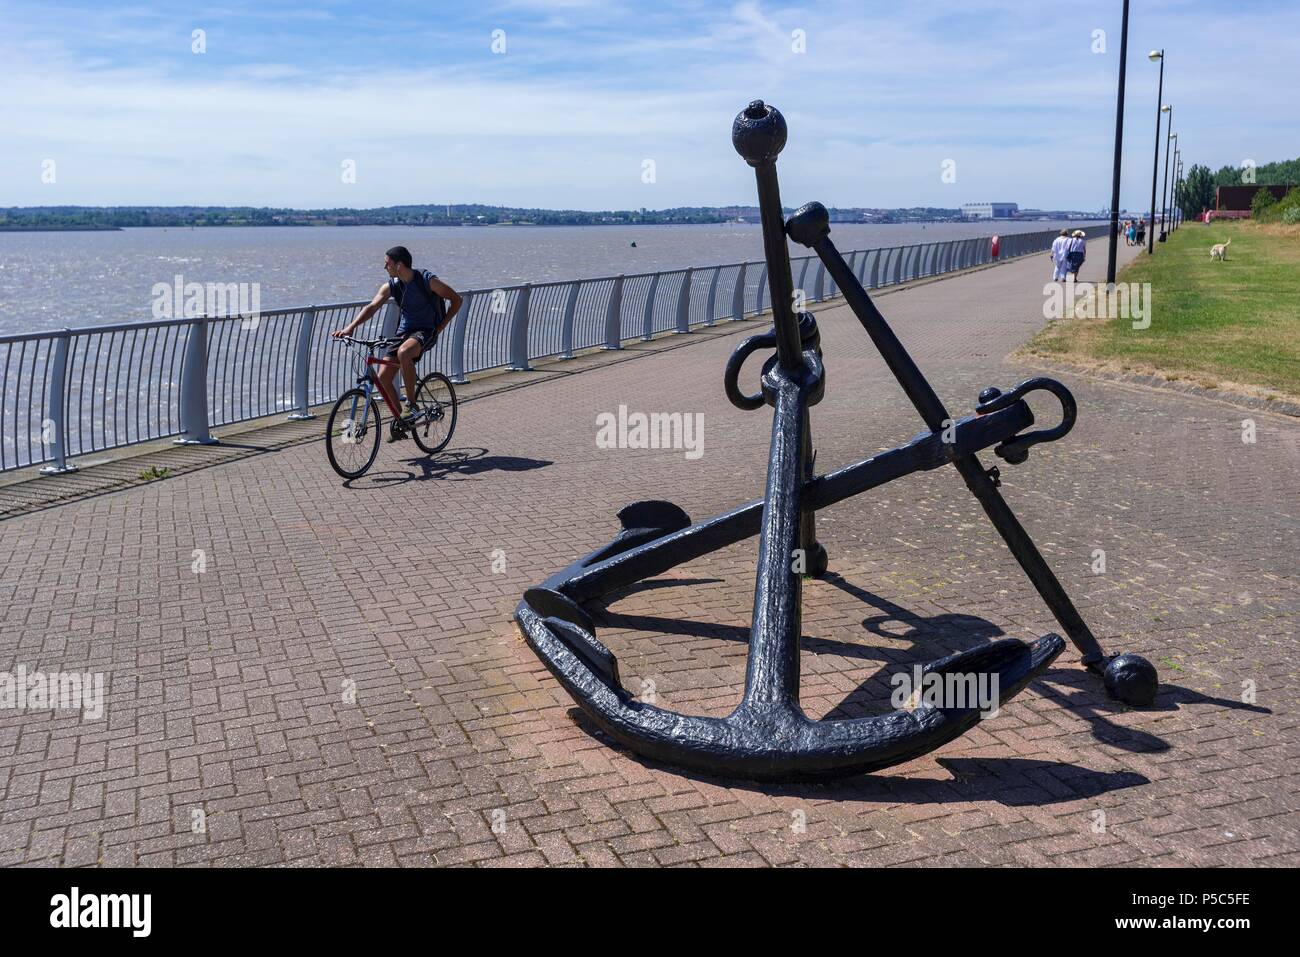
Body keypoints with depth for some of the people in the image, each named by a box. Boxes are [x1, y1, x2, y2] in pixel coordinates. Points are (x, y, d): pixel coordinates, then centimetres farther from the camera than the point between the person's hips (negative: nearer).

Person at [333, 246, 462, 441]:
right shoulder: (390, 286, 0)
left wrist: (441, 326, -8)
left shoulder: (427, 280, -13)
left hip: (426, 331, -6)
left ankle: (412, 405, -23)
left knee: (404, 352, -39)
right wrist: (350, 327, -27)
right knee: (383, 377, -8)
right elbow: (372, 307, -12)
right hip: (404, 331, 6)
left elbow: (457, 299, -5)